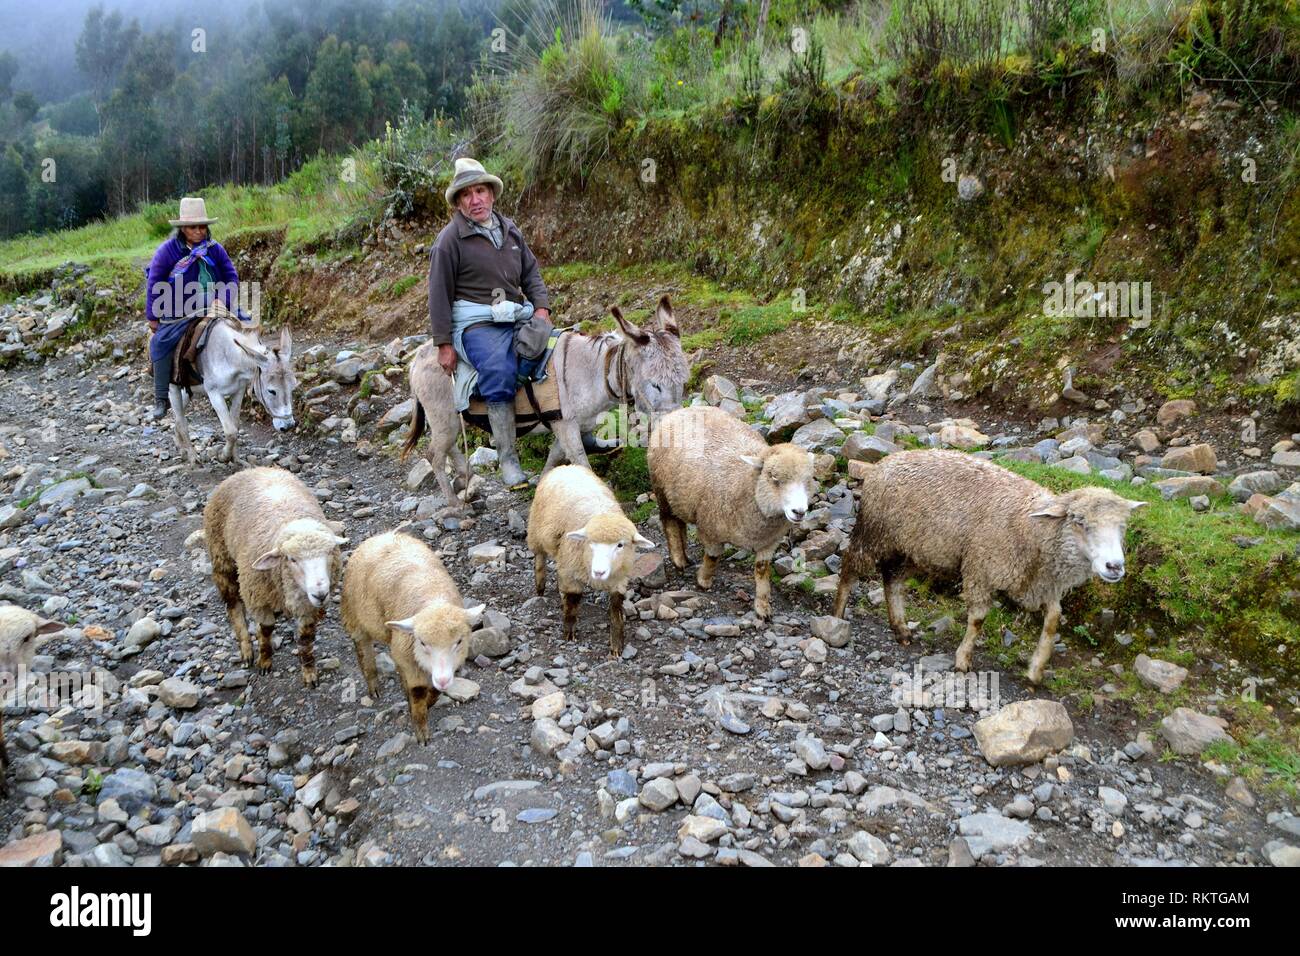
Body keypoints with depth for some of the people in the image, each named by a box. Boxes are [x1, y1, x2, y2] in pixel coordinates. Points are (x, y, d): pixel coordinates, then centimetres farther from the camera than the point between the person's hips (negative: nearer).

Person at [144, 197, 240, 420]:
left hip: (211, 310, 3)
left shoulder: (215, 249, 0)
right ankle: (161, 399, -5)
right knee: (161, 345, -15)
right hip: (177, 317, -3)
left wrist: (224, 302, -11)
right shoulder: (168, 250, -9)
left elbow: (231, 276, 5)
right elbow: (154, 284, -4)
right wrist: (152, 317, -3)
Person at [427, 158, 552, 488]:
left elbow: (531, 273, 20)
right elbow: (439, 294, -4)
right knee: (500, 371, -32)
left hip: (518, 316, 7)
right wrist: (444, 344, -10)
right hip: (475, 322, -7)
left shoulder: (510, 230, 17)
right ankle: (507, 458, -25)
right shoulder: (450, 239, -1)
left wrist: (541, 306, 0)